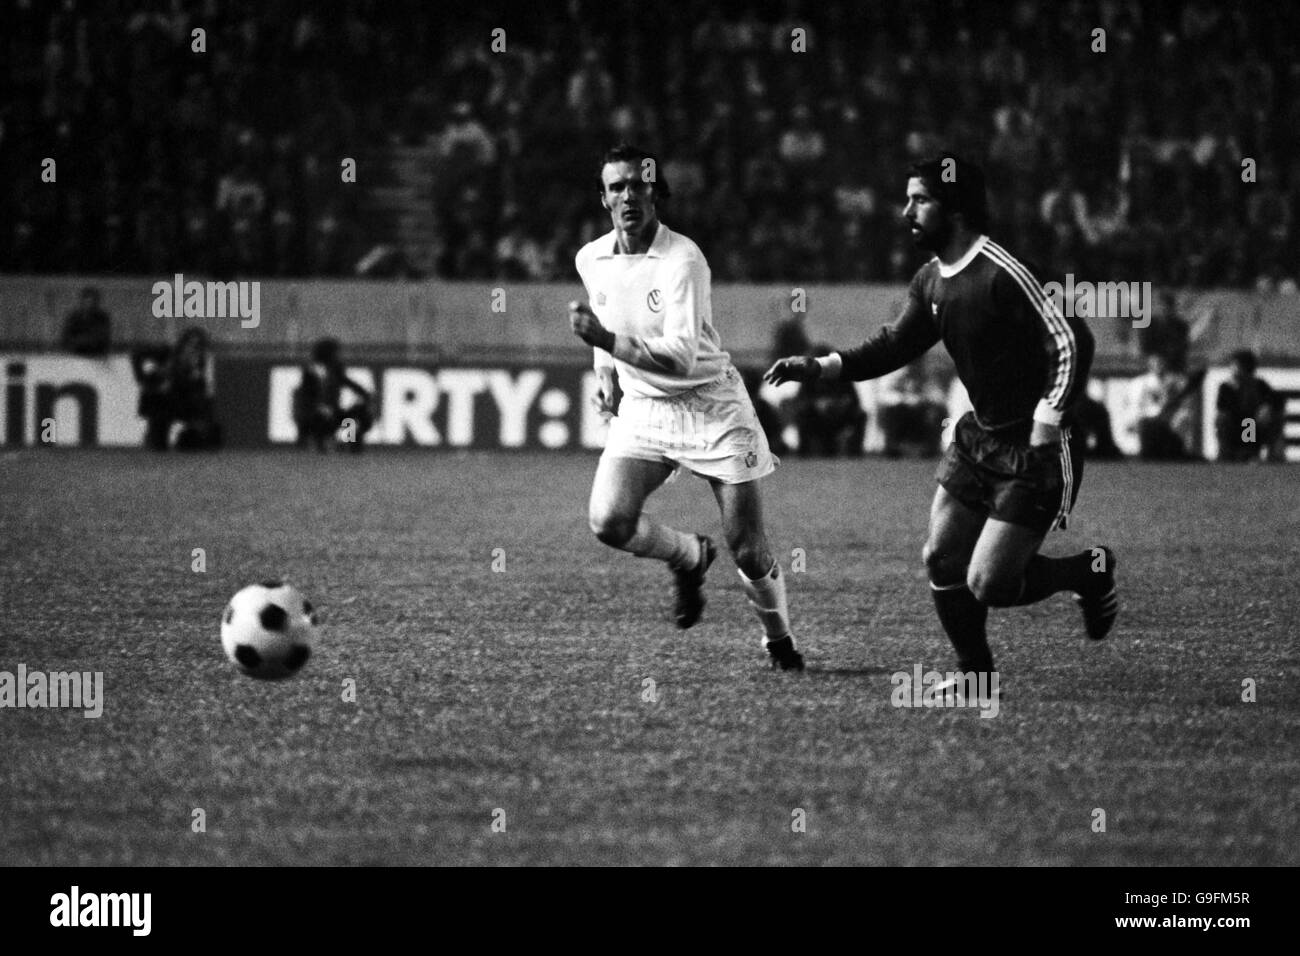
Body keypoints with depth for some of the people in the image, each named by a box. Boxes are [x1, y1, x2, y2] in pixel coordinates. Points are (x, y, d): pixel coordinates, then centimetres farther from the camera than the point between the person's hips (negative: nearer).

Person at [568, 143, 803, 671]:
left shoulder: (683, 260, -20)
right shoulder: (590, 260, 0)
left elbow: (682, 356, -28)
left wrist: (607, 341, -36)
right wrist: (606, 374, 11)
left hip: (710, 405, -5)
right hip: (640, 407, 5)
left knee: (748, 551, -4)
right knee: (609, 520, -18)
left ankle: (779, 642, 23)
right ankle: (689, 557, 13)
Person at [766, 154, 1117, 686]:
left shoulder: (1002, 275, -22)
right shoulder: (931, 281, 5)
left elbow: (1071, 343, -23)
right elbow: (895, 345, 16)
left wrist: (1044, 432, -23)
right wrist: (816, 368, 3)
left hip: (1034, 450, -9)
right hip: (979, 437, 9)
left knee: (987, 584, -9)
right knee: (941, 561, 6)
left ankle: (1089, 572, 15)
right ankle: (977, 676, 22)